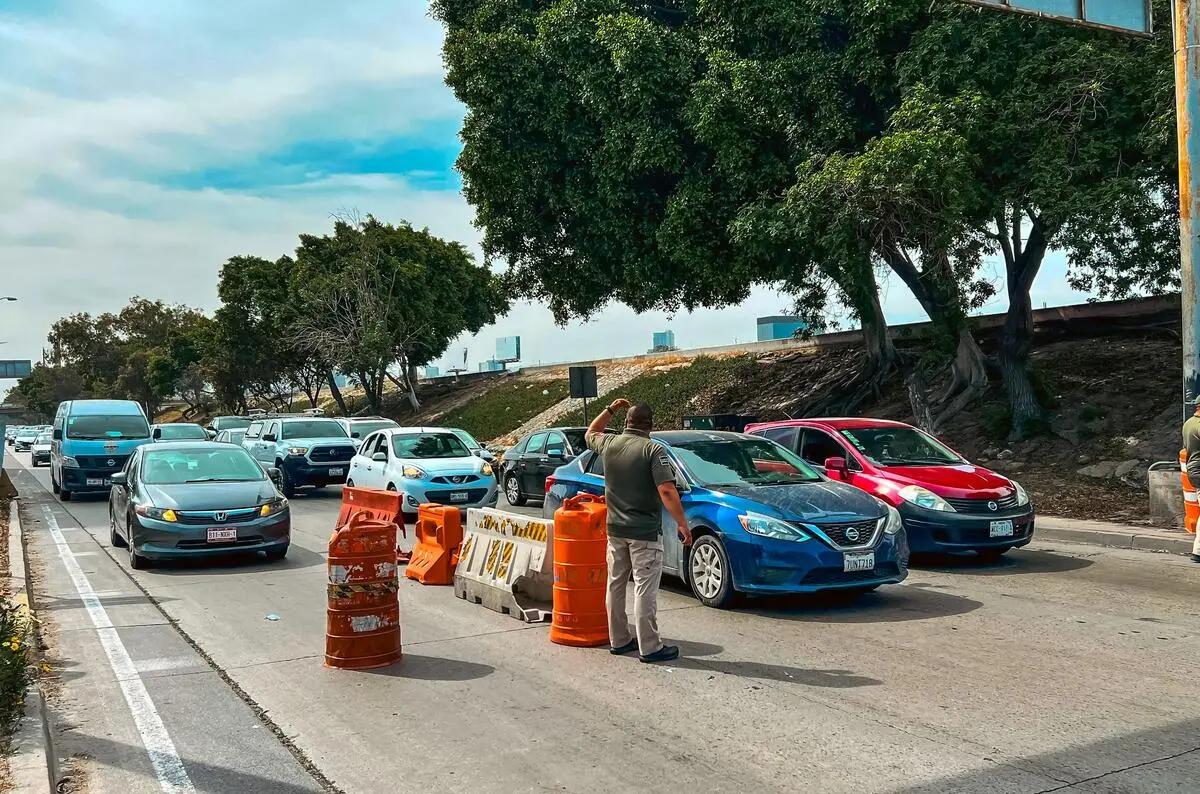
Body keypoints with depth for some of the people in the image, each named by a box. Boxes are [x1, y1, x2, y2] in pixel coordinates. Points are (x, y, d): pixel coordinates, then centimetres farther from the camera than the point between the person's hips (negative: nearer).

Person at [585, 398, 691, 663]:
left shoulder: (609, 444, 2)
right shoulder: (653, 450, -14)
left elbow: (591, 433, 26)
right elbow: (666, 491, -21)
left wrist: (610, 409, 26)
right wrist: (682, 524, -16)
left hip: (615, 529, 6)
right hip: (645, 532, -6)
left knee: (615, 584, 15)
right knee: (645, 589, -3)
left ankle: (618, 640, 23)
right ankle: (650, 647, 1)